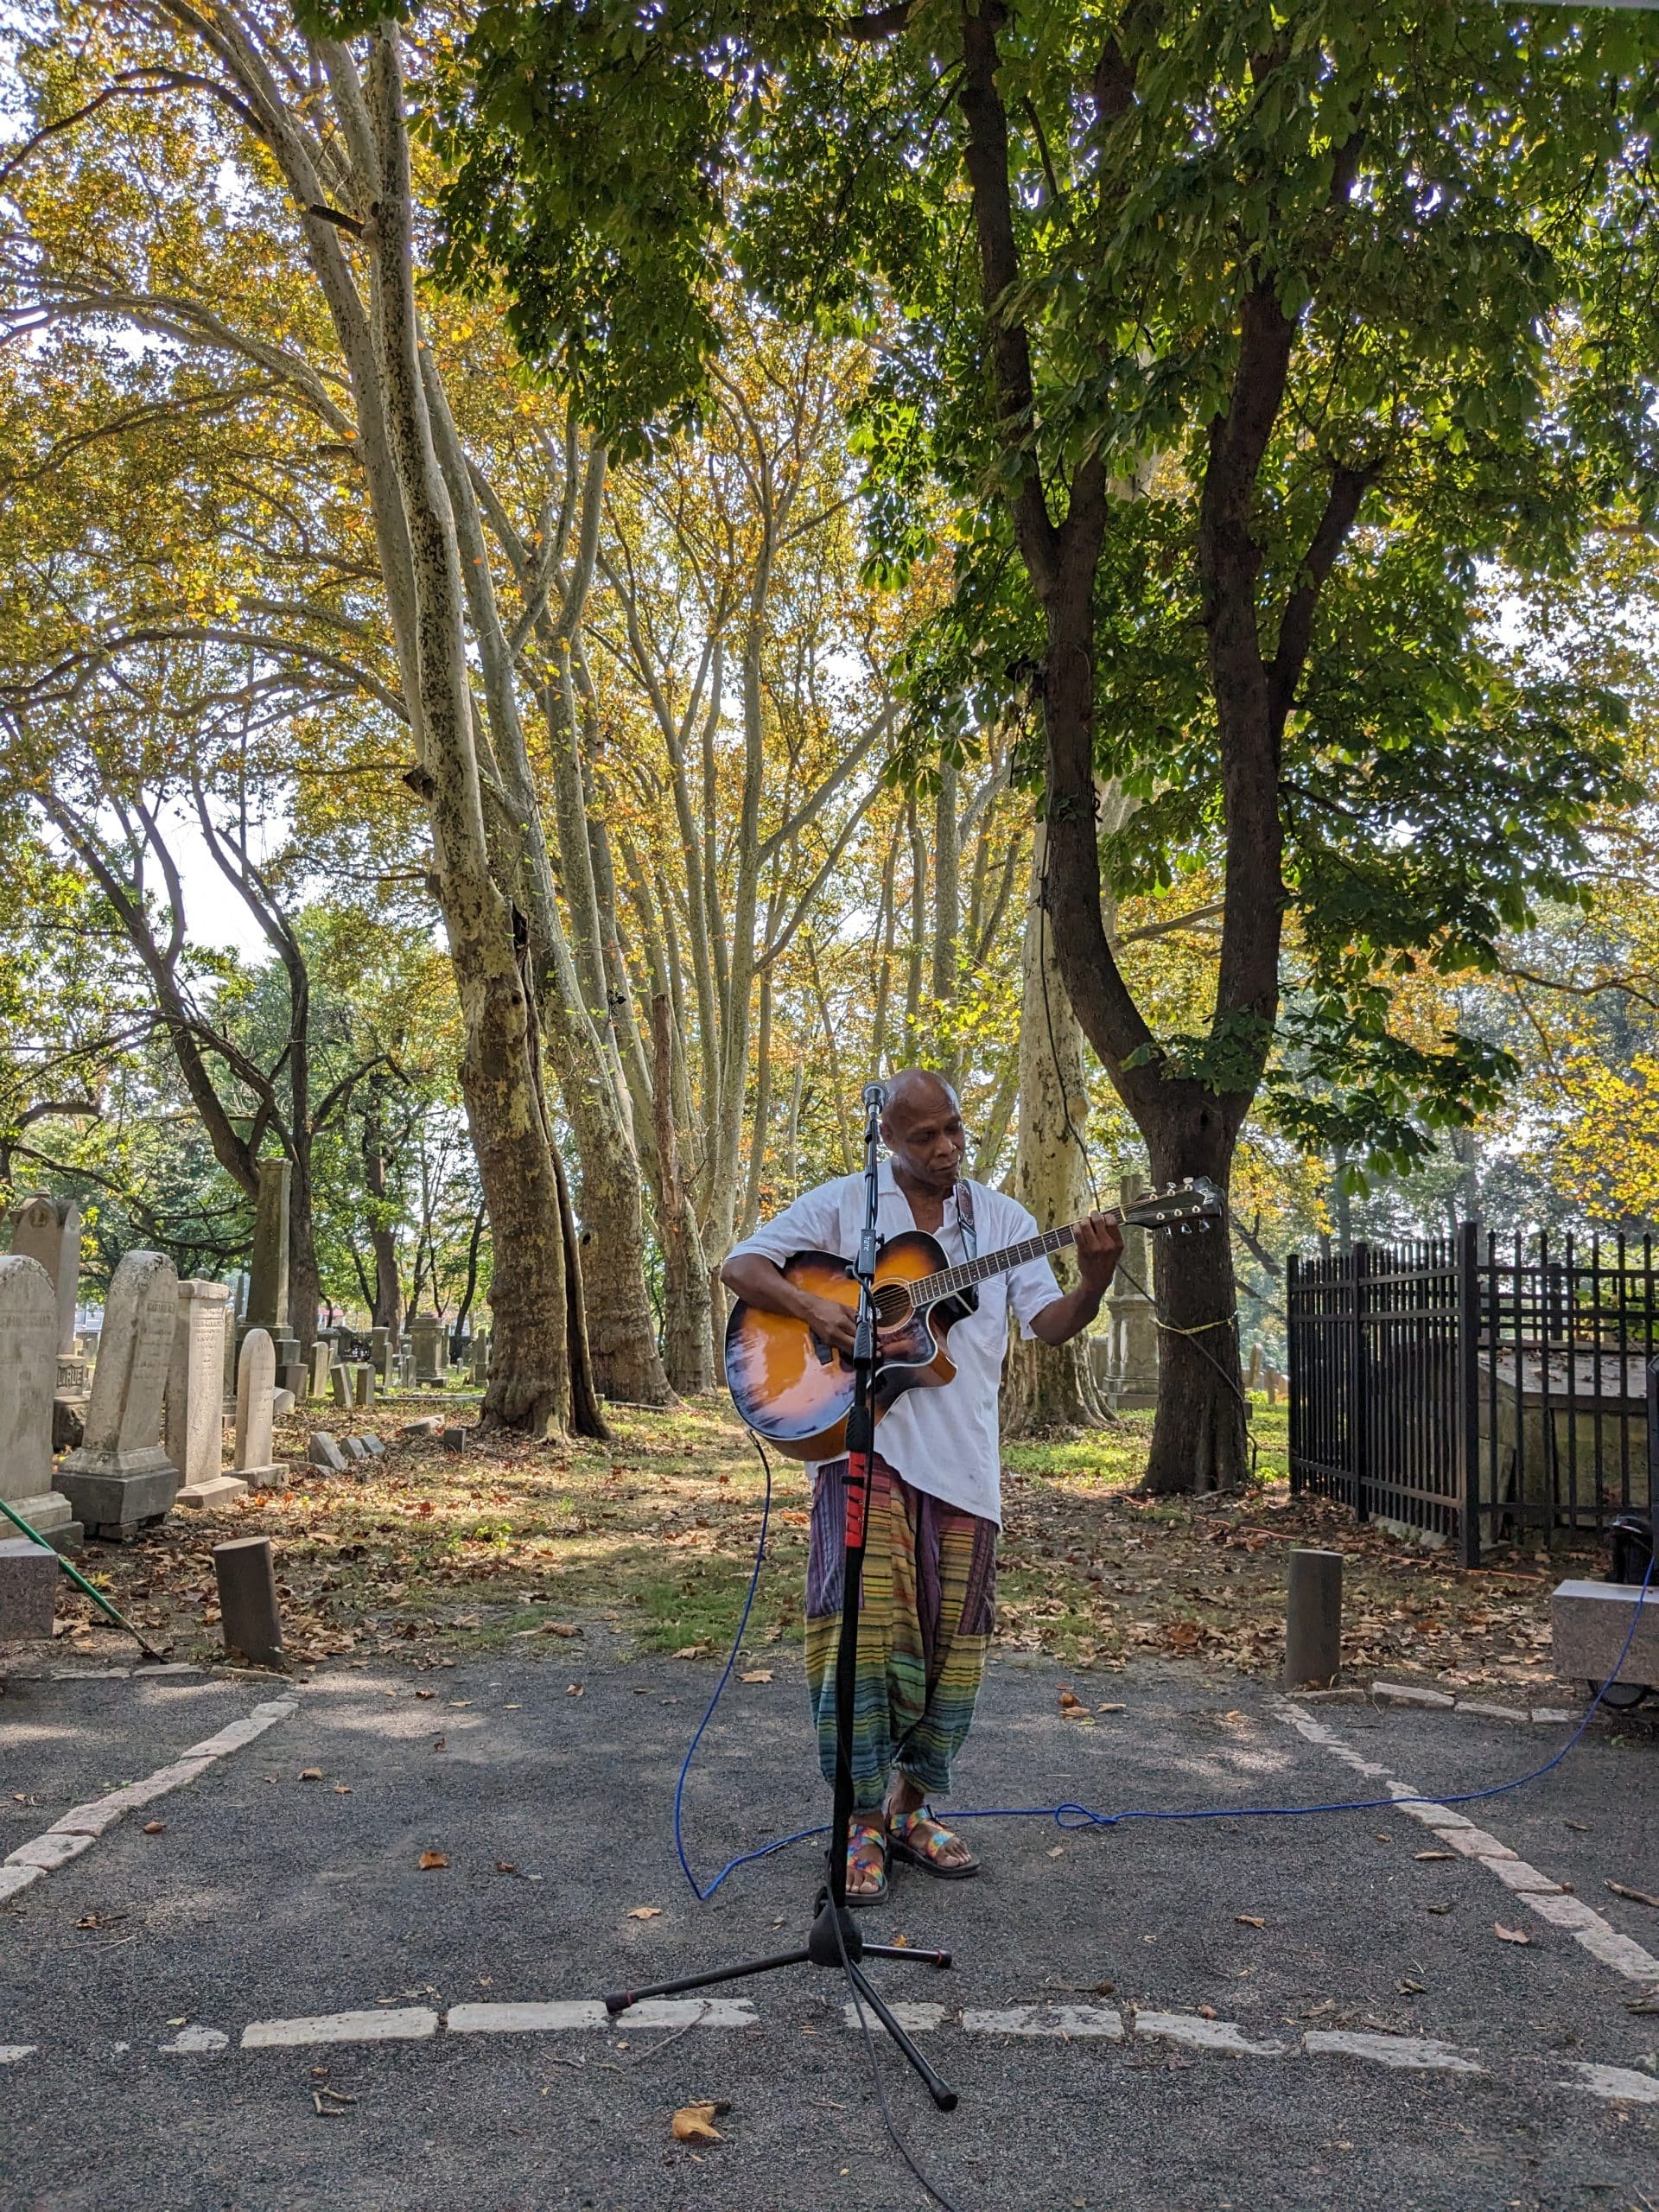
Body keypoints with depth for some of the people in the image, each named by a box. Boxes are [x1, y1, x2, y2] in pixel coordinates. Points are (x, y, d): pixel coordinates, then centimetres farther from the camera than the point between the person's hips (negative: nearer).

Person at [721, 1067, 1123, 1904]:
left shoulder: (1002, 1219, 10)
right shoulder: (842, 1204, 3)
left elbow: (1051, 1325, 2)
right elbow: (740, 1267, 0)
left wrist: (1094, 1279, -19)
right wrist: (814, 1306, -18)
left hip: (962, 1456, 3)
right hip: (862, 1439, -3)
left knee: (951, 1640, 7)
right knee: (863, 1623, -11)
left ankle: (911, 1807, 23)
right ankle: (861, 1823, 2)